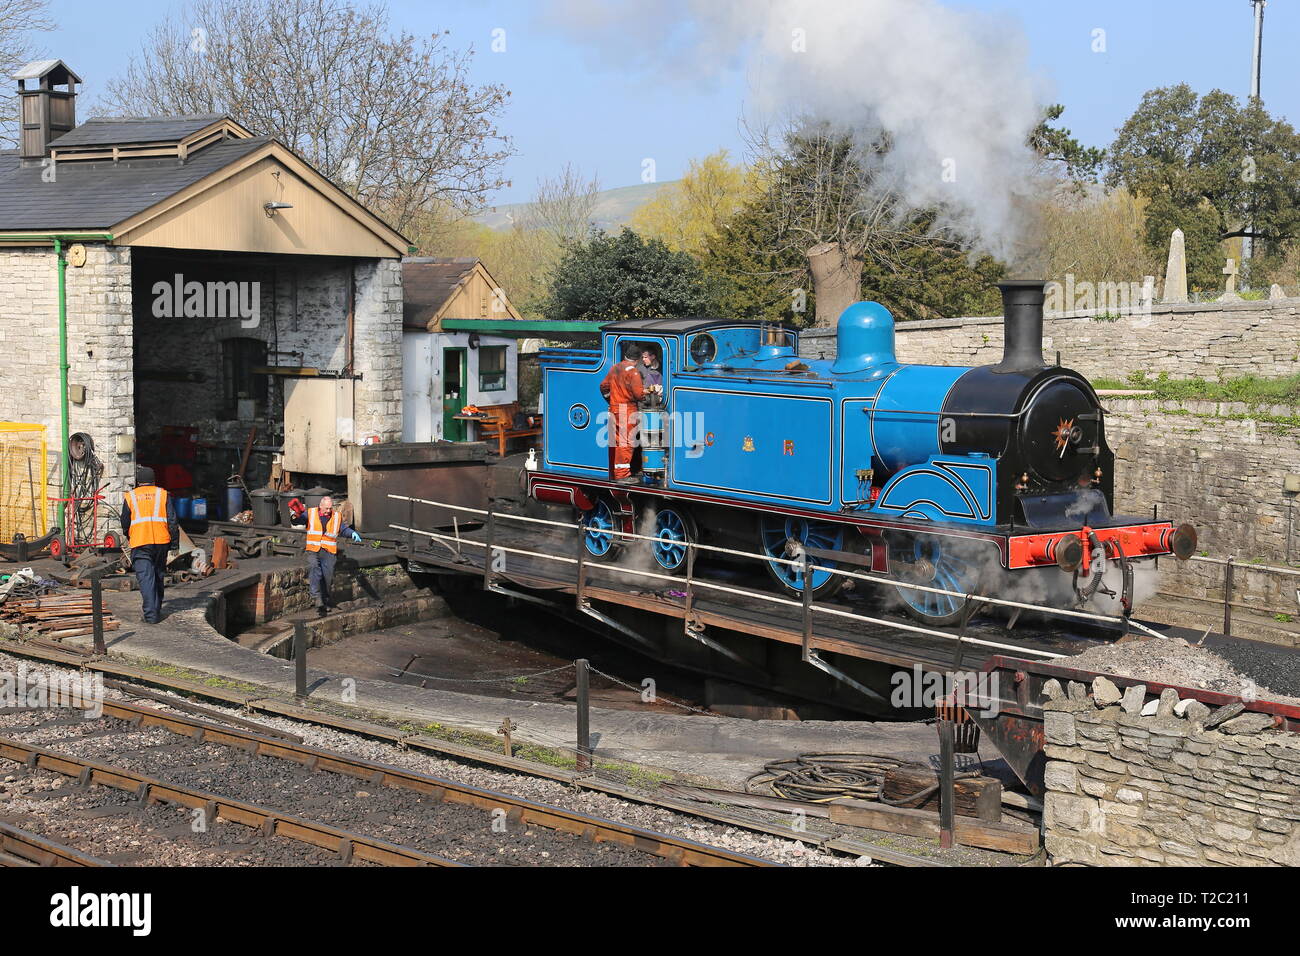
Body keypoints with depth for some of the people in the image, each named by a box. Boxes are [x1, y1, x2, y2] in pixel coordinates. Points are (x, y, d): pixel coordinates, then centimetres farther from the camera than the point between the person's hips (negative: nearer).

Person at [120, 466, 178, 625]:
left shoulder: (130, 497, 8)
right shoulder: (163, 494, 9)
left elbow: (125, 522, 14)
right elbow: (172, 519, 3)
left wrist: (128, 537, 33)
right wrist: (175, 541, 8)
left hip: (139, 543, -2)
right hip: (161, 541, 2)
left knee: (145, 578, -5)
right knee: (158, 576, 17)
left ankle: (150, 614, -14)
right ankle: (157, 610, 27)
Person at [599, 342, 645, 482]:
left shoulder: (614, 369, 11)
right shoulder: (633, 372, -12)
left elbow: (604, 386, 20)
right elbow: (638, 393, -18)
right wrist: (645, 391, 3)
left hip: (614, 409, 8)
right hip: (628, 410, -8)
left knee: (618, 441, 13)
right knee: (626, 442, -6)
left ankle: (617, 473, 18)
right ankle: (623, 475, -8)